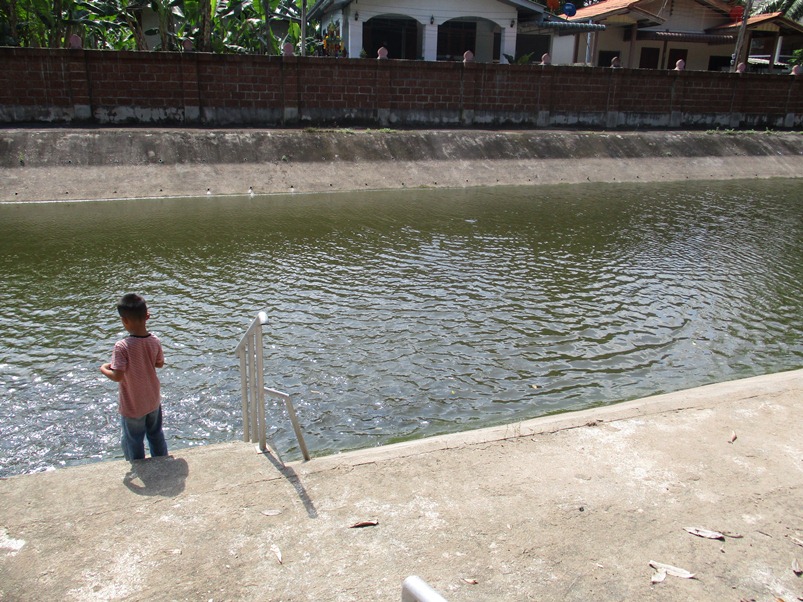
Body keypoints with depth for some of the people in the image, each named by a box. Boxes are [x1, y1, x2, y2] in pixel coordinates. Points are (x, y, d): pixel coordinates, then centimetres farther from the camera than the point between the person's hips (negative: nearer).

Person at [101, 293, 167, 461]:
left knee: (133, 442, 16)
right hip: (153, 401, 5)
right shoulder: (155, 341, -12)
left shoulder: (122, 347, -27)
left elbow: (118, 376, -27)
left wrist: (104, 369, -8)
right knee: (156, 434, 25)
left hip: (132, 406, -5)